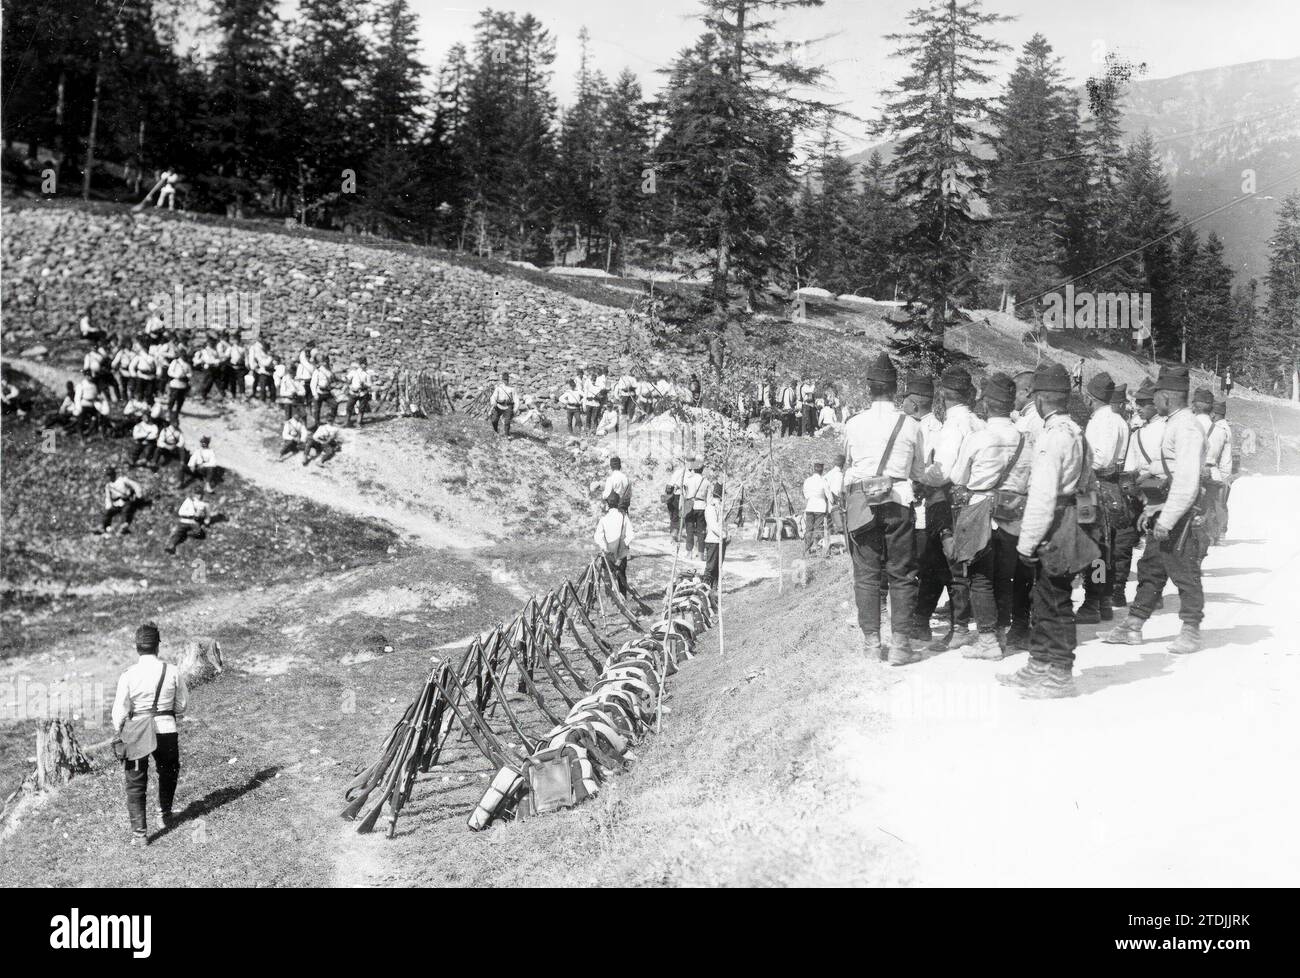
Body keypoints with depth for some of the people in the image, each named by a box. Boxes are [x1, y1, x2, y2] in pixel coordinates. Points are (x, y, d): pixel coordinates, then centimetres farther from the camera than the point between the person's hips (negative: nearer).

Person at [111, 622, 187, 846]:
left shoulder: (128, 676, -10)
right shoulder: (172, 672, -7)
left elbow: (119, 712, -7)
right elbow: (182, 706, 2)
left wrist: (119, 731, 11)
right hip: (167, 730, 1)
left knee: (136, 784, 9)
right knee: (168, 772, 27)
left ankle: (139, 832, 5)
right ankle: (165, 814, 42)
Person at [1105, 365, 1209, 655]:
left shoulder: (1187, 428, -17)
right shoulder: (1172, 425, 15)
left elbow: (1187, 480, -23)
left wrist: (1167, 519, -25)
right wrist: (1151, 510, 19)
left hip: (1179, 513, -10)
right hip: (1162, 512, 10)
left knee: (1184, 572, 0)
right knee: (1150, 570, 13)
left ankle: (1191, 632, 11)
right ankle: (1132, 627, 19)